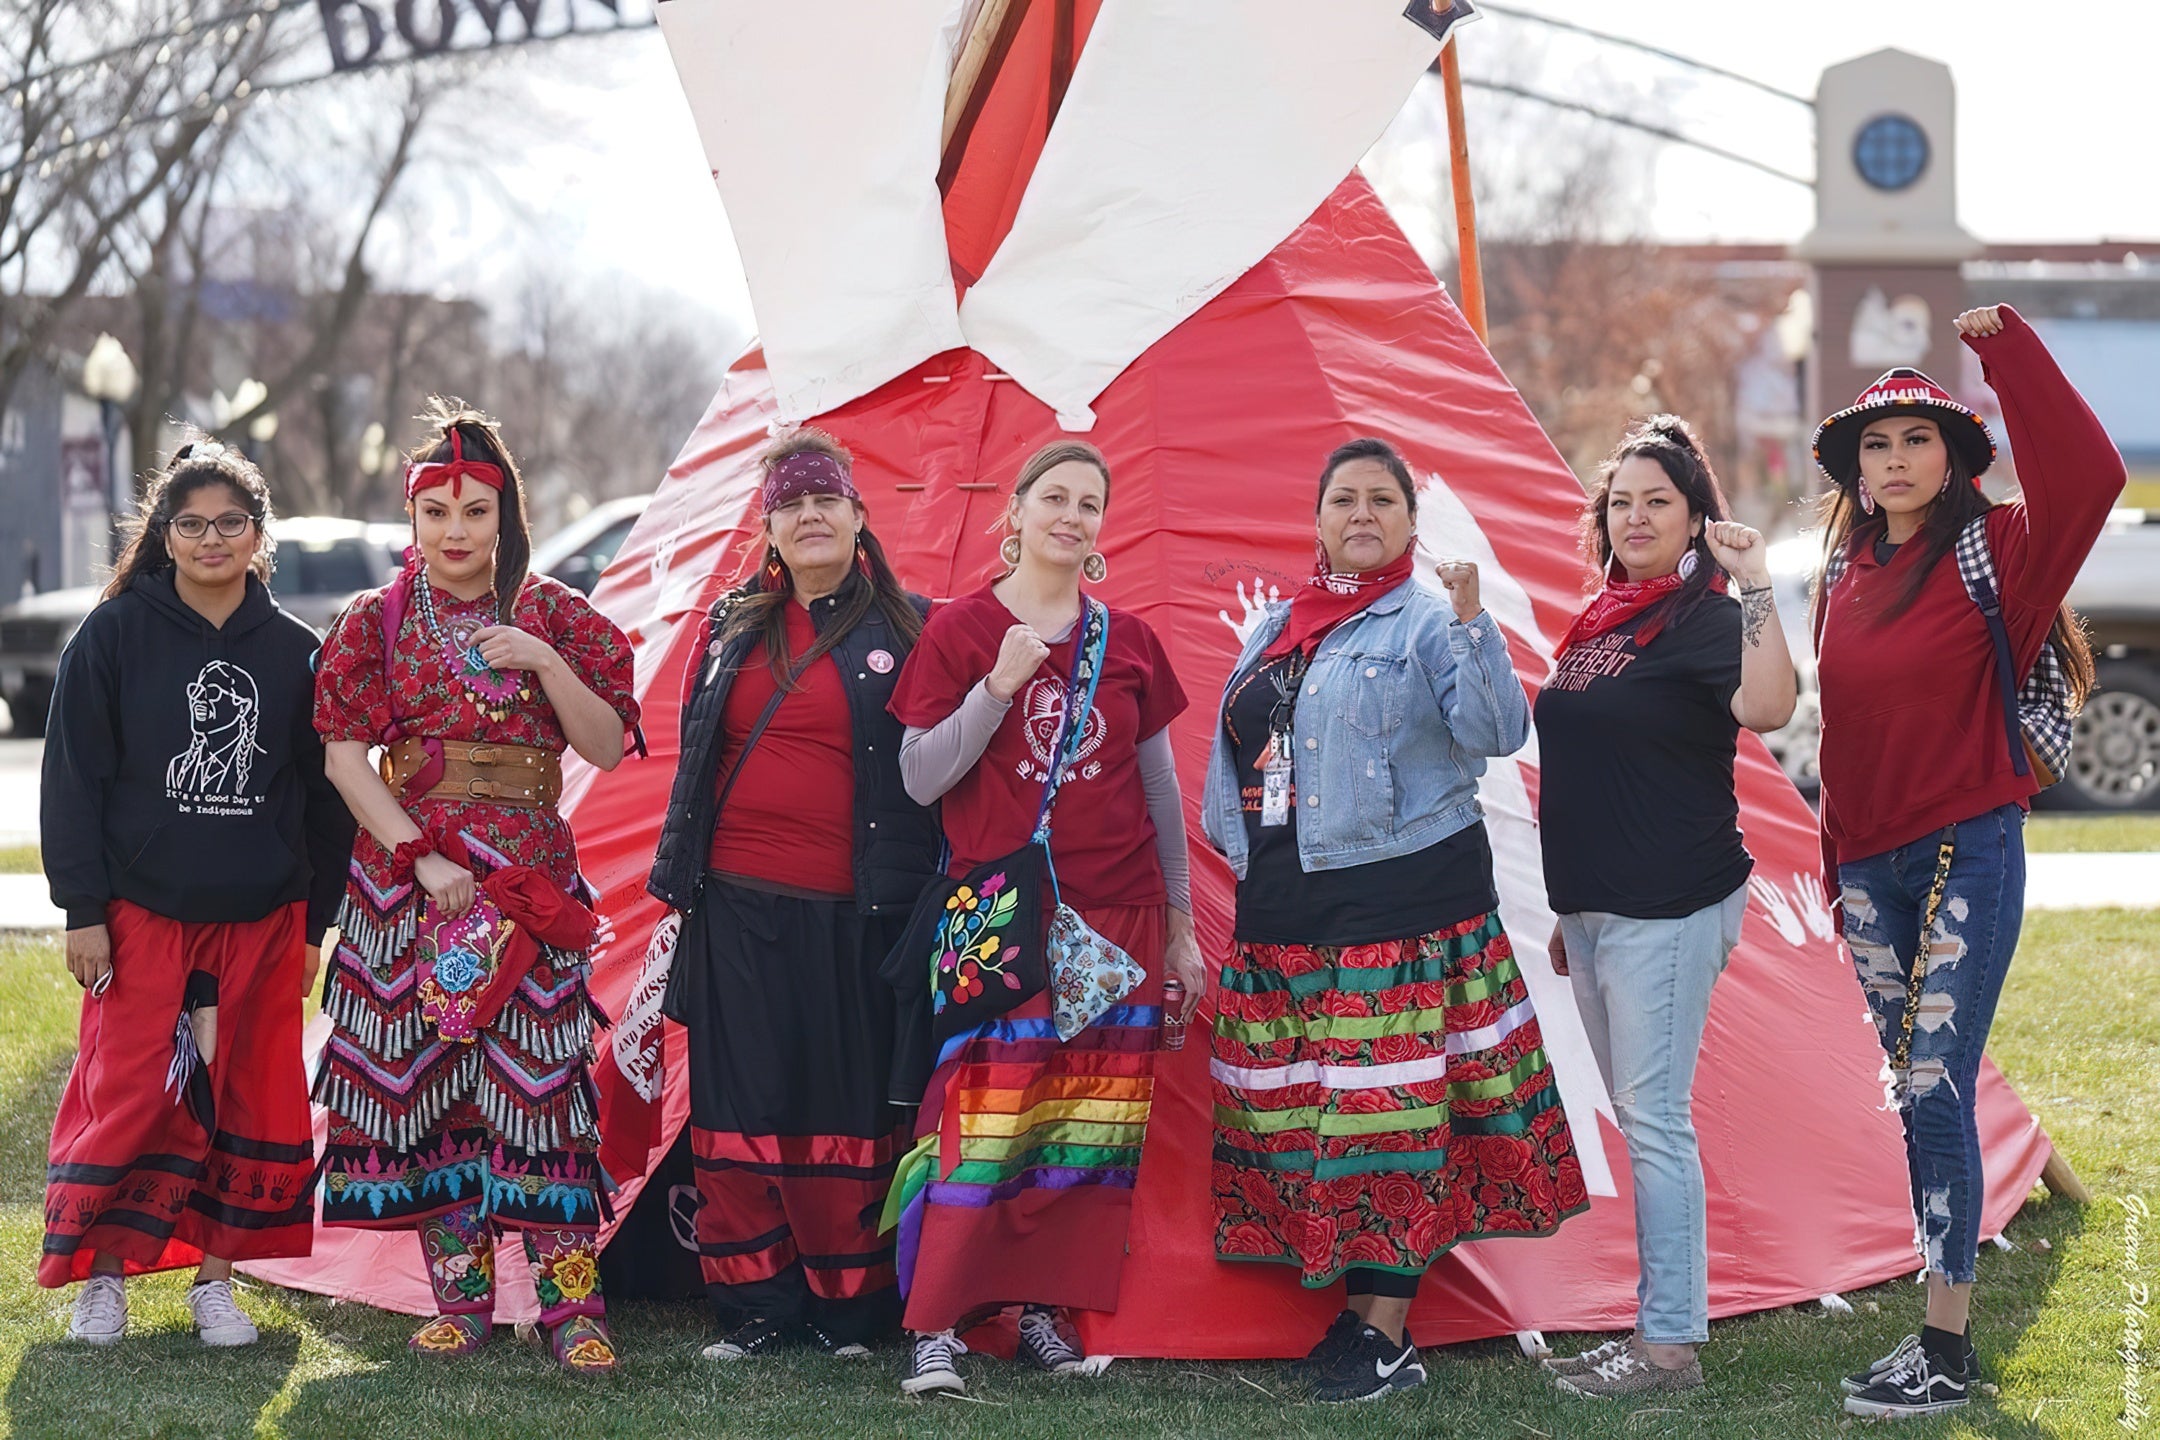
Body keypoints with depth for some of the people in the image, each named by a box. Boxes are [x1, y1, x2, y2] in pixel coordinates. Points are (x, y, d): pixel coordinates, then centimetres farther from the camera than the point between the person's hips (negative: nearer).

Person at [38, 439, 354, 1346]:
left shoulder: (294, 651, 5)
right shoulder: (116, 633, -1)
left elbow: (322, 794, 10)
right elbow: (74, 777, -2)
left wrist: (315, 922, 8)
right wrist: (82, 908, -7)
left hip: (261, 922, 3)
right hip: (141, 914, -2)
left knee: (250, 1096, 5)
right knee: (128, 1093, -3)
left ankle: (215, 1276, 16)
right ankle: (102, 1272, 11)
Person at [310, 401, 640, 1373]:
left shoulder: (554, 616, 5)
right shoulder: (378, 623, 6)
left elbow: (607, 748, 0)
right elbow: (345, 757, -1)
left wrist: (544, 661, -15)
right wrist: (420, 856, -12)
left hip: (527, 879, -1)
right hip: (406, 871, 1)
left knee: (536, 1077, -7)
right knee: (422, 1074, 1)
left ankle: (570, 1303, -6)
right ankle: (460, 1294, 10)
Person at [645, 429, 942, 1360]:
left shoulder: (904, 630, 2)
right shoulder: (733, 625, 13)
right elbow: (694, 753, 19)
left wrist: (913, 898, -5)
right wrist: (680, 875, 14)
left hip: (850, 914, -3)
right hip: (737, 905, 3)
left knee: (846, 1107, 2)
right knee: (740, 1103, 2)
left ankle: (848, 1306, 13)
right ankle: (755, 1307, 10)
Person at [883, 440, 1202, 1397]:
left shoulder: (1129, 643, 9)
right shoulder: (960, 631, 1)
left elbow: (1159, 788, 13)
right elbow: (920, 779, -4)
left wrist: (1181, 925, 12)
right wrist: (998, 686, -16)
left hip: (1117, 917, 4)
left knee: (1087, 1124, 2)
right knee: (981, 1111, -11)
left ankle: (1042, 1311, 13)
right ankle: (935, 1326, -6)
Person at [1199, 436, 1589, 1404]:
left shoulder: (1428, 624, -2)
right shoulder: (1276, 628, 18)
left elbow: (1496, 732, -17)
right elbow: (1237, 747, 24)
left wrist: (1471, 621, -27)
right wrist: (1245, 860, 14)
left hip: (1400, 900, -7)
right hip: (1283, 907, 7)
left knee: (1389, 1099, -7)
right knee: (1299, 1102, 7)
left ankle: (1385, 1333, -3)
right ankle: (1353, 1303, 17)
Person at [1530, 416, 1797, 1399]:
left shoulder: (1702, 618, -9)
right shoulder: (1597, 621, 15)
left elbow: (1766, 707, -31)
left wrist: (1755, 586, -33)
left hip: (1668, 910, -9)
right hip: (1593, 906, 9)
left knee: (1653, 1118, -7)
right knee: (1633, 1118, 12)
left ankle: (1671, 1343, -2)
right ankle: (1655, 1323, 19)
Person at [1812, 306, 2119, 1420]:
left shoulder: (1996, 551, -6)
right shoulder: (1847, 571, 11)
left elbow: (2086, 479, -25)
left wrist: (2006, 347, -23)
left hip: (1966, 856, -6)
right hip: (1869, 867, 6)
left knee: (1937, 1092, -10)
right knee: (1914, 1095, 9)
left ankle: (1946, 1351, -5)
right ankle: (1944, 1316, 17)